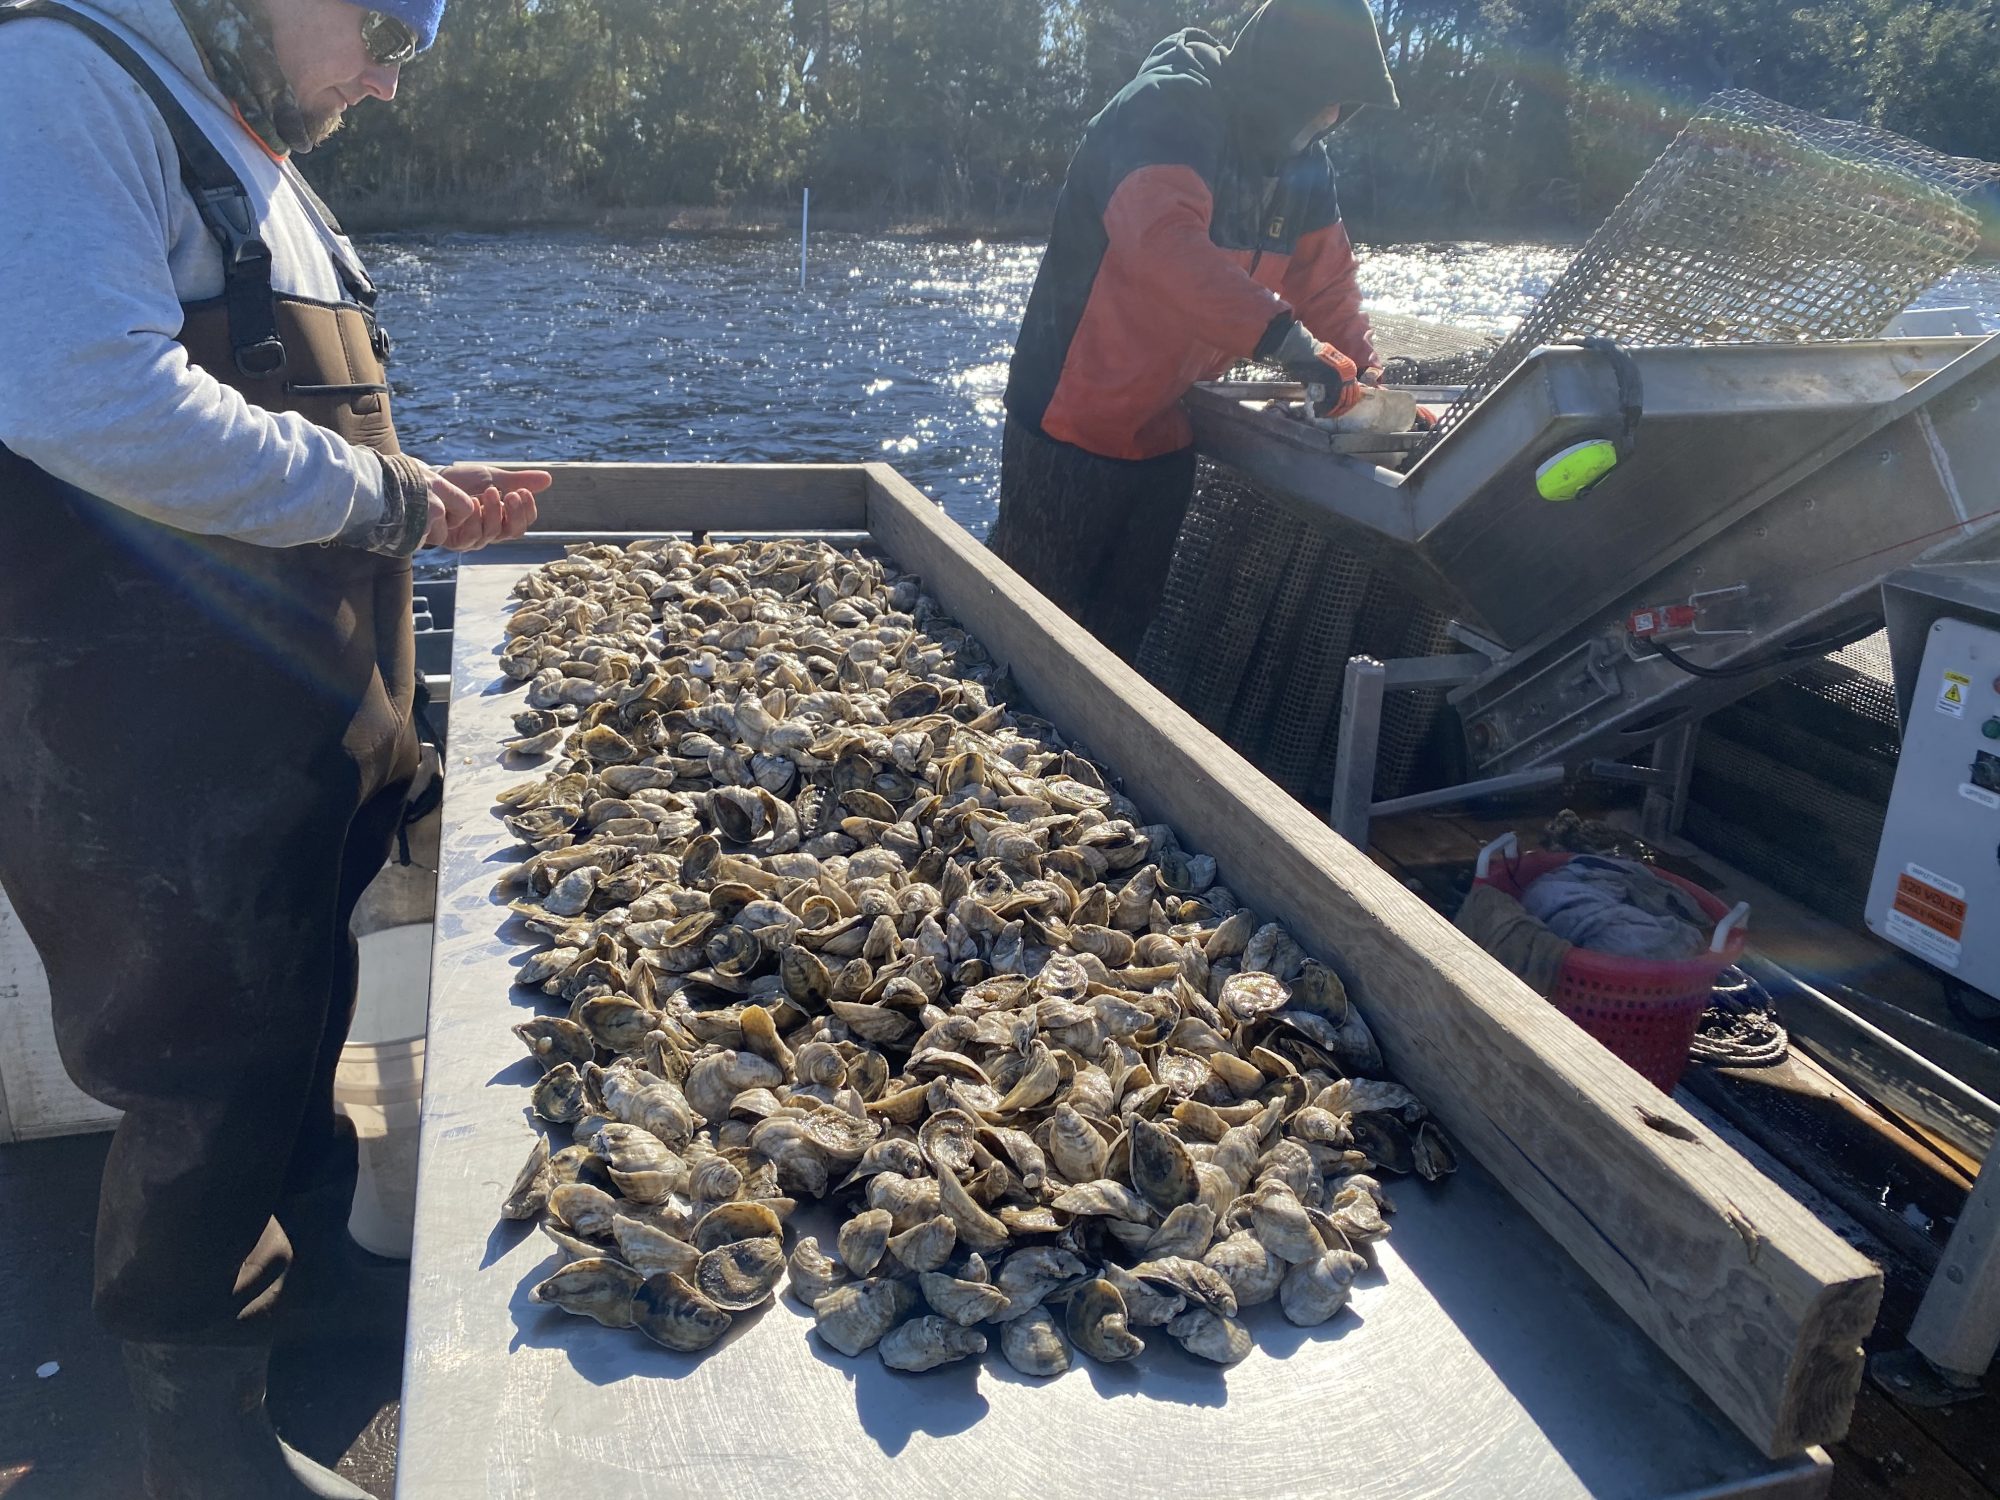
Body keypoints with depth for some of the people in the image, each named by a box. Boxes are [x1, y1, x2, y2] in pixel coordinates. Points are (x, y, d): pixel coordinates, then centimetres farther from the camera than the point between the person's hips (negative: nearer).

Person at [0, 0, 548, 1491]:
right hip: (156, 740, -9)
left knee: (301, 1027, 22)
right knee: (211, 1075, 3)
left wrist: (425, 504, 9)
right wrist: (372, 495, -18)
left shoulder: (262, 172, 18)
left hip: (309, 724, 9)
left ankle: (317, 1249, 45)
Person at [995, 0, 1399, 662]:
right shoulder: (1170, 111, -20)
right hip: (1075, 424, -8)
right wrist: (1285, 337, -43)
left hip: (1167, 430, 8)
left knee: (1123, 624, 17)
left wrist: (1360, 376, -3)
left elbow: (1327, 282, 11)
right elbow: (1164, 241, -37)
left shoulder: (1304, 166, 7)